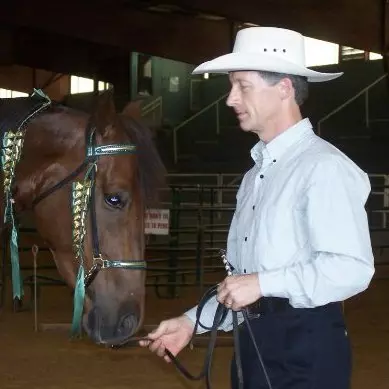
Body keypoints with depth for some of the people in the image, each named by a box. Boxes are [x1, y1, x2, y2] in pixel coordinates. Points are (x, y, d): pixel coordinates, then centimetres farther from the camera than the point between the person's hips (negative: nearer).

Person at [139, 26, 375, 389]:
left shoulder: (324, 167, -14)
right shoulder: (256, 174, 13)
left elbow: (352, 269, -23)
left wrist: (263, 283, -21)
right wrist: (192, 321, 12)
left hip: (306, 347, -8)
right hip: (253, 344, 8)